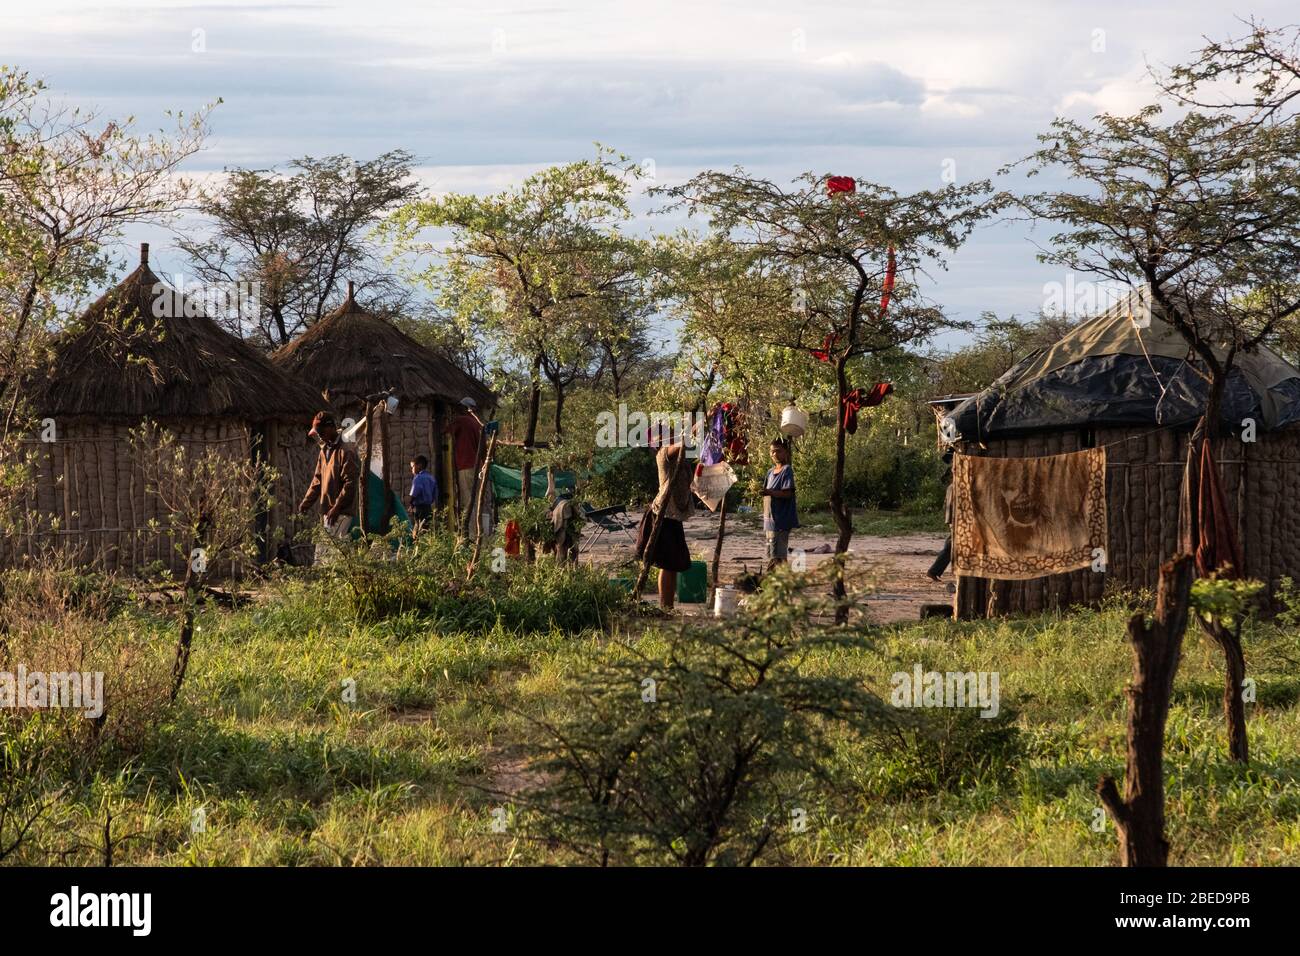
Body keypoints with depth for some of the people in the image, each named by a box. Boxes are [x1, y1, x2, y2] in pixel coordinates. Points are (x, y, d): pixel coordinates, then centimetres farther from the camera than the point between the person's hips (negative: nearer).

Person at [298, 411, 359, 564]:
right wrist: (306, 502, 8)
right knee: (321, 550, 7)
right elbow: (317, 480, 20)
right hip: (327, 510, 9)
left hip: (341, 512, -9)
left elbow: (350, 484, -15)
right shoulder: (324, 451, 16)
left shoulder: (345, 453, -11)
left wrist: (336, 508, -19)